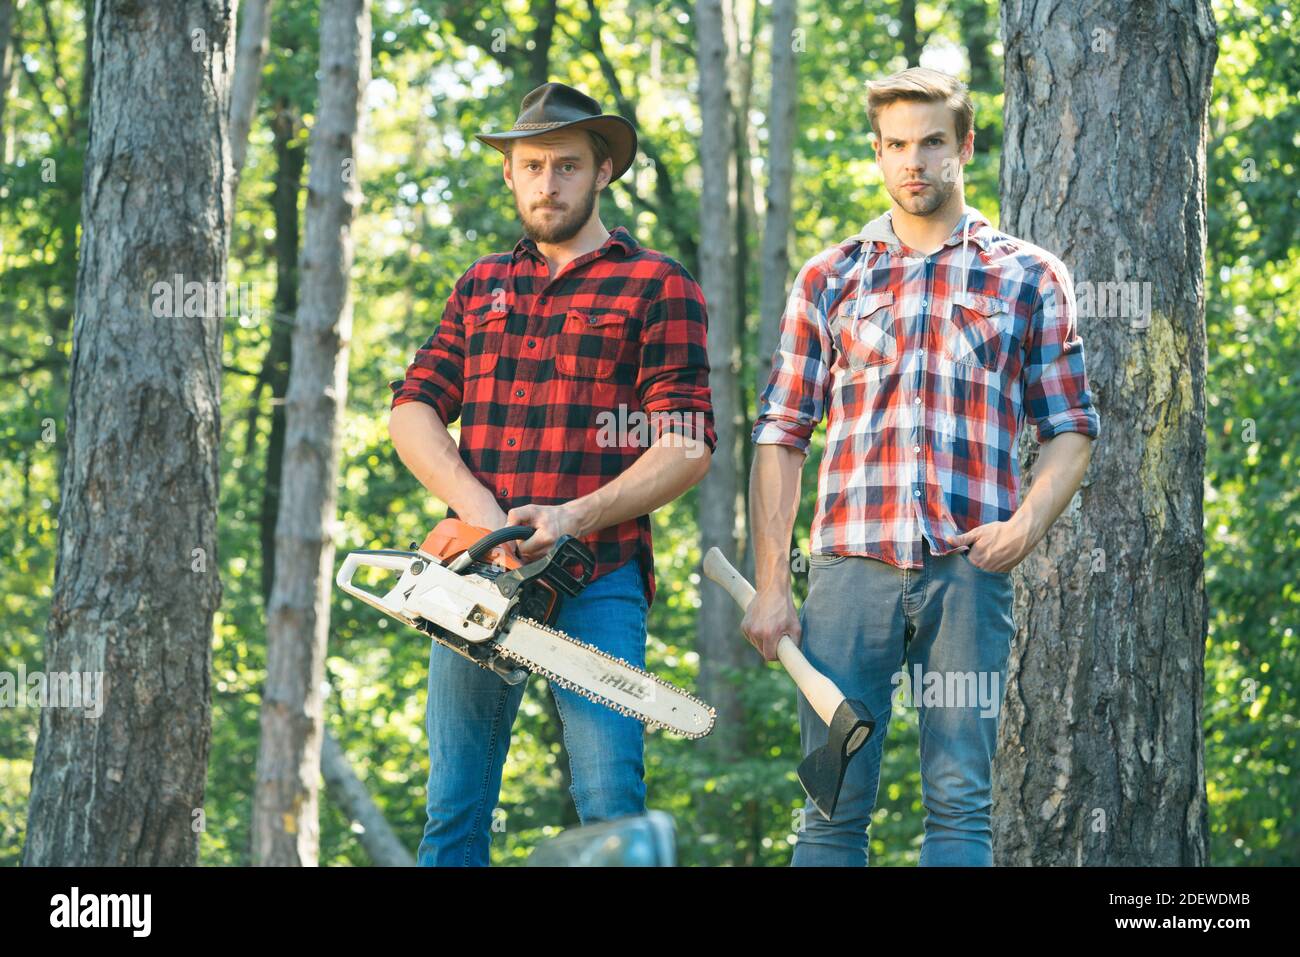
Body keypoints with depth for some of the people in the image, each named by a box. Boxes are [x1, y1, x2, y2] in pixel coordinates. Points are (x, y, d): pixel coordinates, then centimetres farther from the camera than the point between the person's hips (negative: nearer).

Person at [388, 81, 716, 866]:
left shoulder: (657, 287, 4)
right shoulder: (482, 288, 19)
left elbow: (687, 447, -4)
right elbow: (415, 409, 10)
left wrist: (576, 519, -17)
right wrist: (480, 513, -9)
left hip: (598, 575, -4)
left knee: (611, 800, -12)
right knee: (455, 809, 3)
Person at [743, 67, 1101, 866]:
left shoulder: (1029, 277, 10)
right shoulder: (830, 280, 13)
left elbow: (1071, 429, 10)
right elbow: (782, 434, 11)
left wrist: (1028, 523, -9)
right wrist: (770, 585, 3)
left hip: (969, 569, -1)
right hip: (850, 562, 1)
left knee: (961, 802, -1)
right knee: (834, 806, 0)